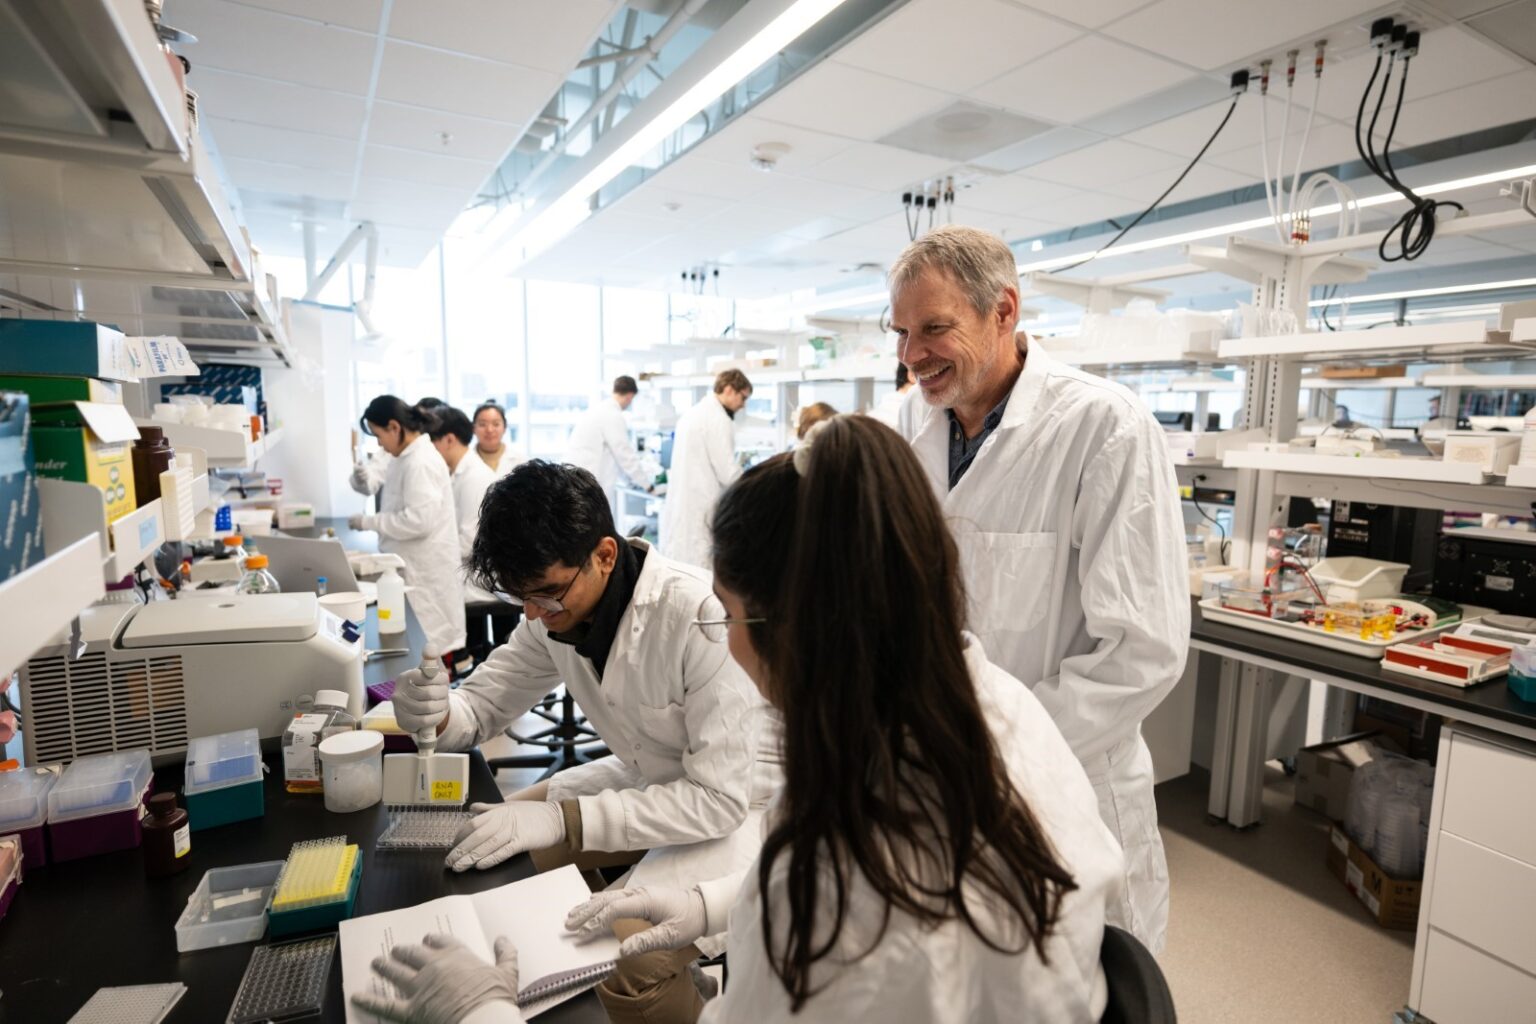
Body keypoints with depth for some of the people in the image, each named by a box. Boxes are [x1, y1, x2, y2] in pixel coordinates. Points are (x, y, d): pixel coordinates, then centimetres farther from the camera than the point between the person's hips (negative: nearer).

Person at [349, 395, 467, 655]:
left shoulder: (420, 462, -19)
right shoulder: (409, 457, 11)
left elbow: (419, 520, -26)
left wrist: (370, 521, -15)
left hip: (427, 572, -10)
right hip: (415, 567, 10)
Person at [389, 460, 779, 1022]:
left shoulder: (703, 617, -33)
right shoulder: (554, 610, -10)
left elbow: (722, 797, -30)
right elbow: (485, 703, 1)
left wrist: (561, 819, -31)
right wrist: (437, 713, -22)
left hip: (743, 802, -7)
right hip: (652, 777, 8)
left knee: (628, 963, -24)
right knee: (505, 841, 8)